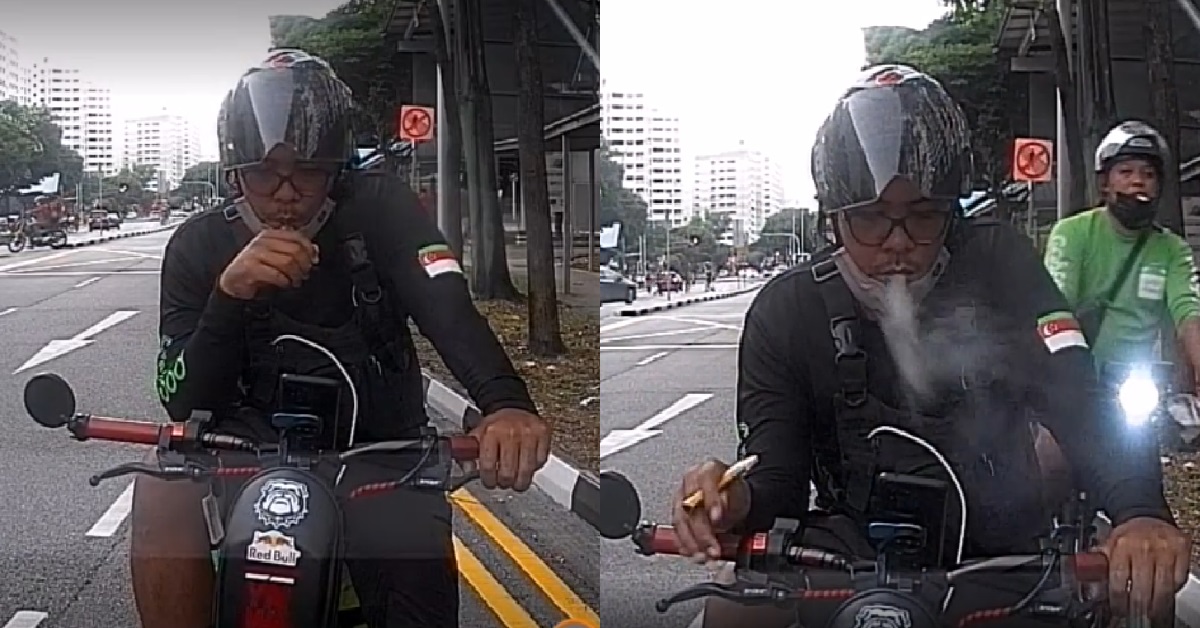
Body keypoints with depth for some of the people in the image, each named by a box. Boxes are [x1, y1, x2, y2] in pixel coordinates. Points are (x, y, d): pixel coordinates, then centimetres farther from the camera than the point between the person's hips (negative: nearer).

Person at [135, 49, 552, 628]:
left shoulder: (379, 209, -6)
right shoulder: (198, 246, -2)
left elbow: (449, 308, -25)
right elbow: (183, 405, -10)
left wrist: (506, 403, -47)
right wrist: (228, 294, -29)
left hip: (375, 449, -1)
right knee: (164, 489, -28)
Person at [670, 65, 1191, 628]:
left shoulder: (997, 265, -4)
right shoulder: (785, 313, -4)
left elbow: (1080, 401, -17)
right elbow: (778, 475, -8)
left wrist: (1141, 512, -38)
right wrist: (737, 500, -35)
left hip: (1002, 546, 2)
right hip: (856, 546, -2)